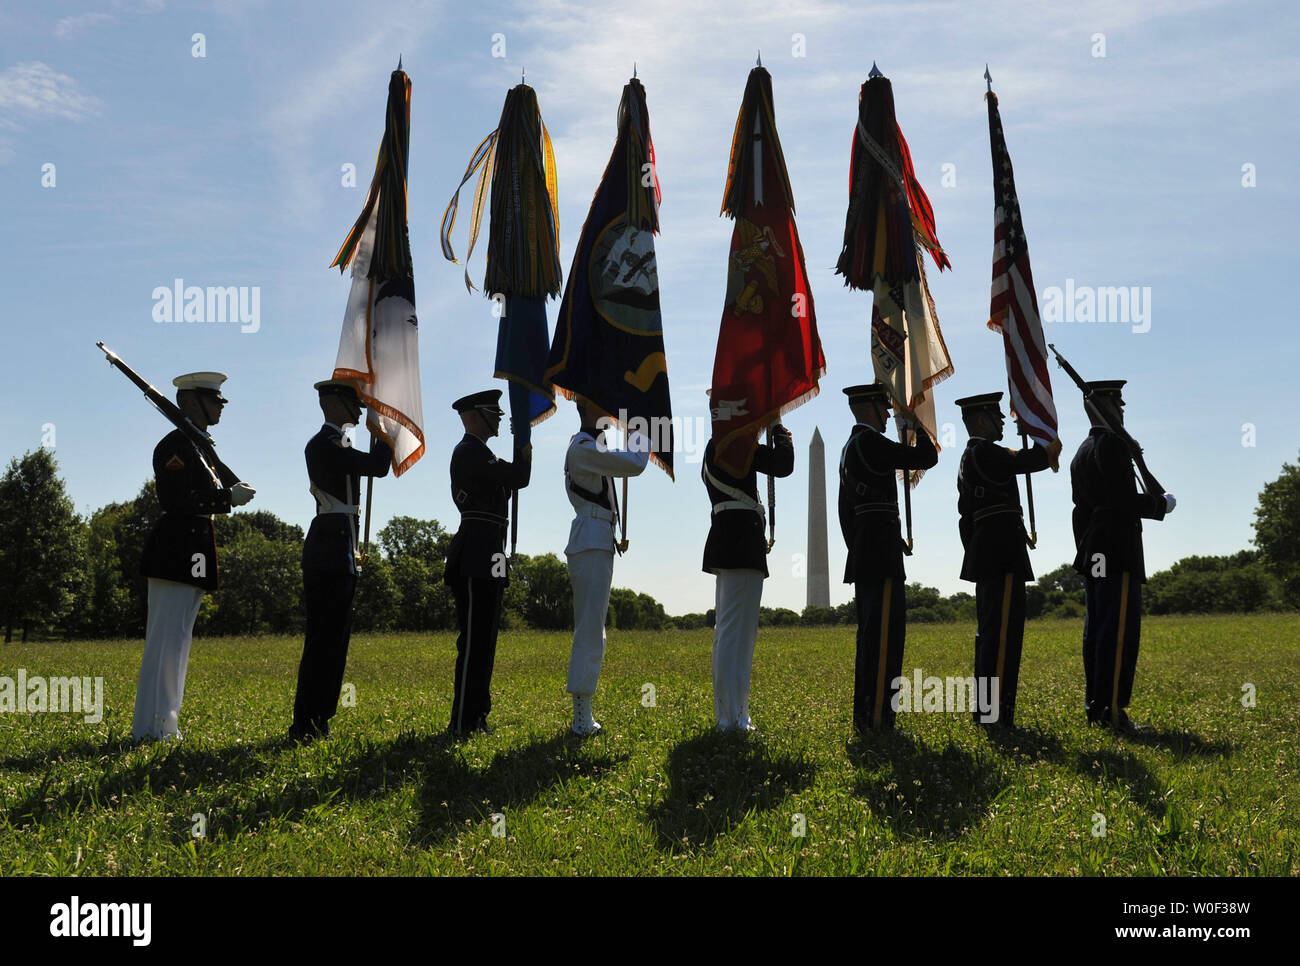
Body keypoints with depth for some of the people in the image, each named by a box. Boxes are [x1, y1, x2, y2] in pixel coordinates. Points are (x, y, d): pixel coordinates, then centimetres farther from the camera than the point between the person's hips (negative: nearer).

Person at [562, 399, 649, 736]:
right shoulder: (584, 448, -12)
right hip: (593, 542, -11)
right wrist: (640, 434, 2)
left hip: (593, 541, 11)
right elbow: (635, 464, -16)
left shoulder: (586, 445, 20)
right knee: (590, 630, -12)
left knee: (590, 631, 12)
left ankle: (583, 716, 16)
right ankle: (582, 718, -11)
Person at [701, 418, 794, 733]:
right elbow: (783, 465, -15)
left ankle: (726, 716, 18)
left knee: (726, 631, 13)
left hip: (723, 540, 11)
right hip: (743, 543, -11)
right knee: (738, 630, -10)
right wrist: (780, 430, -1)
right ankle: (733, 718, -10)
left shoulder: (714, 447, 20)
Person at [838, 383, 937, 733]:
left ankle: (864, 716, 15)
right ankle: (876, 716, -13)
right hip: (882, 550, -10)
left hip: (862, 554, 11)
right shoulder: (871, 442, -11)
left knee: (871, 633, 12)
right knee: (886, 632, -11)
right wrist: (917, 427, 6)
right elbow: (926, 457, -11)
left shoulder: (849, 448, 20)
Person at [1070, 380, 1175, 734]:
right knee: (1121, 630, -9)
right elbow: (1125, 501, -18)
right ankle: (1112, 709, -10)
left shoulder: (1082, 452, 18)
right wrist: (1162, 504, -1)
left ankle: (1094, 705, 14)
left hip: (1092, 552, 10)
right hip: (1119, 549, -10)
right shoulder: (1112, 443, -11)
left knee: (1096, 628, 11)